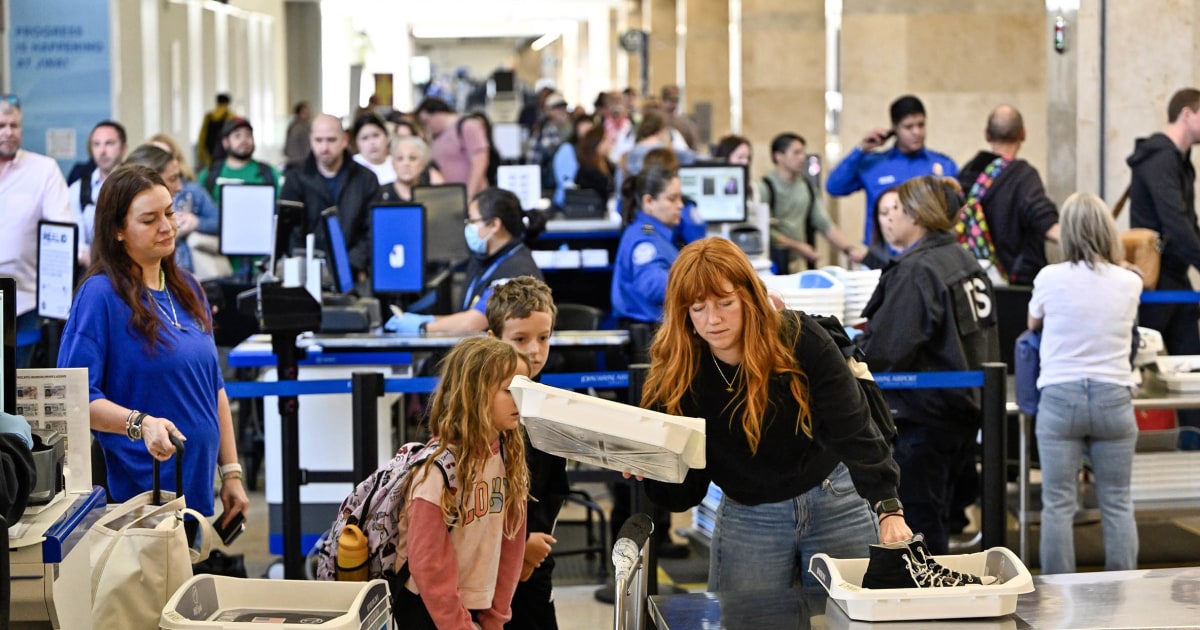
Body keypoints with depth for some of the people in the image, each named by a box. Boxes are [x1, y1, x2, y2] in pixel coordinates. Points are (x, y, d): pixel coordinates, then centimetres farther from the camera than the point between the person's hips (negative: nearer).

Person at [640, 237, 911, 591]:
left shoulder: (800, 339, -17)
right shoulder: (674, 375, -13)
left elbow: (854, 430, -22)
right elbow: (682, 495, -8)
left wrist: (889, 509, -34)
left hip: (834, 504, -1)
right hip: (746, 519, 1)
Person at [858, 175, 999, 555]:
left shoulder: (916, 271, -18)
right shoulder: (966, 263, 10)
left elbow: (885, 349, -25)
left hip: (924, 416, -9)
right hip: (965, 409, 9)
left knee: (917, 520, -1)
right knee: (935, 518, 18)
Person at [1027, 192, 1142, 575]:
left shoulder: (1050, 278, -5)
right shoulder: (1130, 283, 1)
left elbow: (1033, 324, 16)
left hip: (1060, 397, -2)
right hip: (1113, 397, 2)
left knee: (1058, 504, 2)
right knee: (1118, 504, 9)